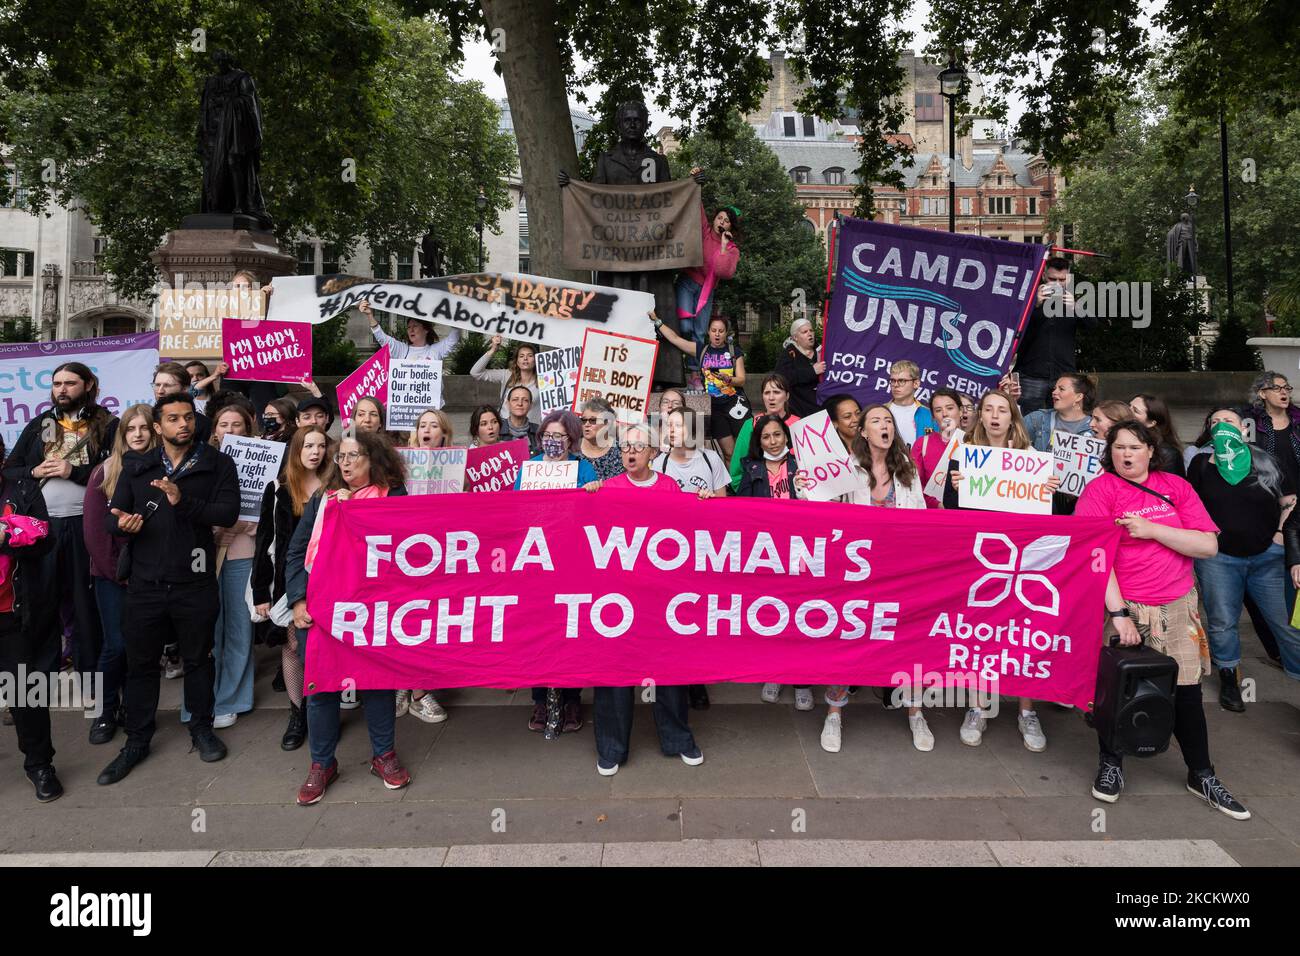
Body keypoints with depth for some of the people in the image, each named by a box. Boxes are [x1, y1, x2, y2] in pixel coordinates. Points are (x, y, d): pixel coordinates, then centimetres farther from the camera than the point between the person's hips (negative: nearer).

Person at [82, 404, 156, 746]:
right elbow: (93, 528, -2)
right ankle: (106, 711, 17)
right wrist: (116, 570, -5)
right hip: (112, 575, -1)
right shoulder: (104, 472, -1)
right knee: (117, 644, -3)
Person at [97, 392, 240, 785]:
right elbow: (112, 515, 7)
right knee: (140, 662, 11)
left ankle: (202, 728, 30)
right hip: (145, 584, 2)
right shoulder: (137, 466, 8)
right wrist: (122, 524, -16)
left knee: (198, 659, 12)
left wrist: (183, 501, -25)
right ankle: (137, 741, 26)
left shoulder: (217, 464, -1)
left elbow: (229, 512, -13)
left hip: (195, 583, -2)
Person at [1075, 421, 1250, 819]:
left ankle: (1201, 775, 25)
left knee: (1186, 690, 6)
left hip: (1175, 607, 3)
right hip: (1120, 607, -3)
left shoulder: (1176, 487, 6)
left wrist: (1152, 529, -13)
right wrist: (1118, 612, -20)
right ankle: (1111, 764, 25)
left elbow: (1209, 546, -1)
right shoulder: (1100, 489, -5)